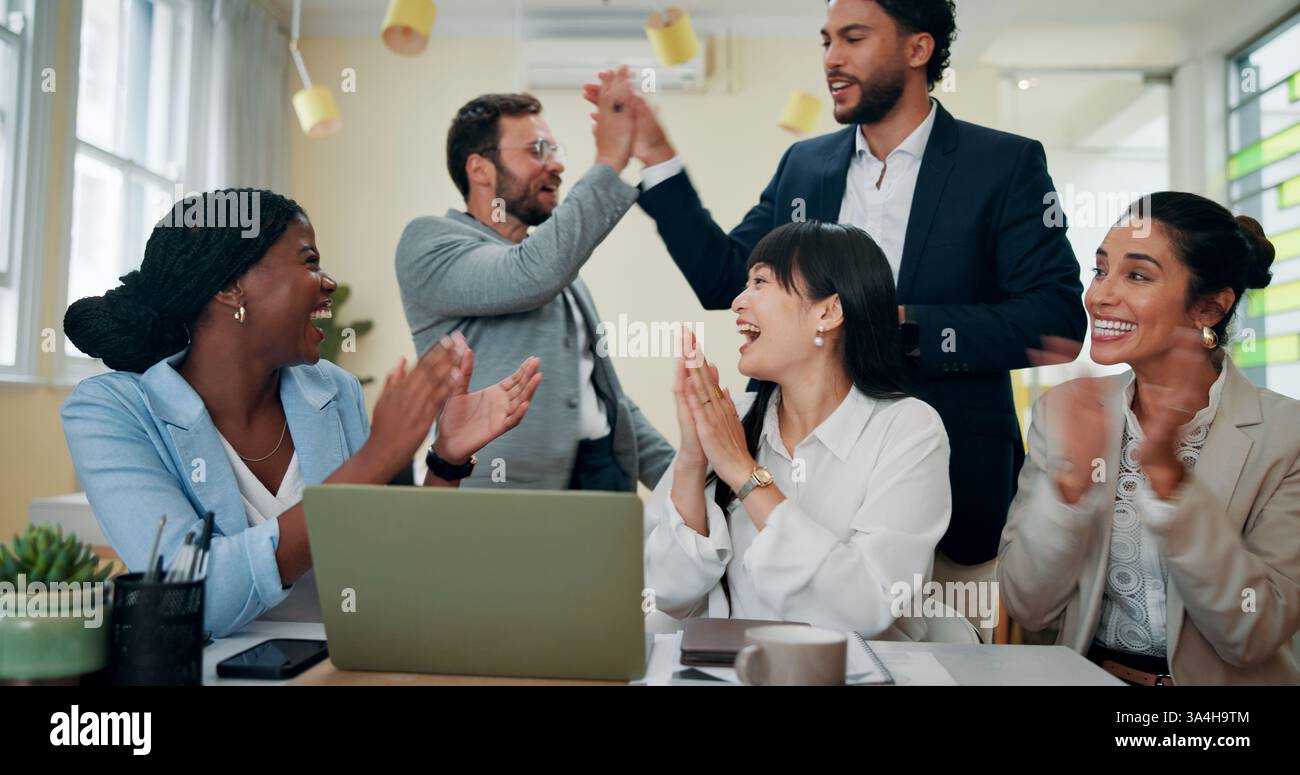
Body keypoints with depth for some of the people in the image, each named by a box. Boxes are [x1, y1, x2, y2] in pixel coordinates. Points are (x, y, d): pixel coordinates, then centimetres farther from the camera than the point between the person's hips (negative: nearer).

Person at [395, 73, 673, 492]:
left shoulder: (560, 268, 20)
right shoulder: (429, 241, -2)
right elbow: (529, 275, -21)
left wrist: (679, 478, 11)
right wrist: (609, 163, -16)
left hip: (607, 474, 6)